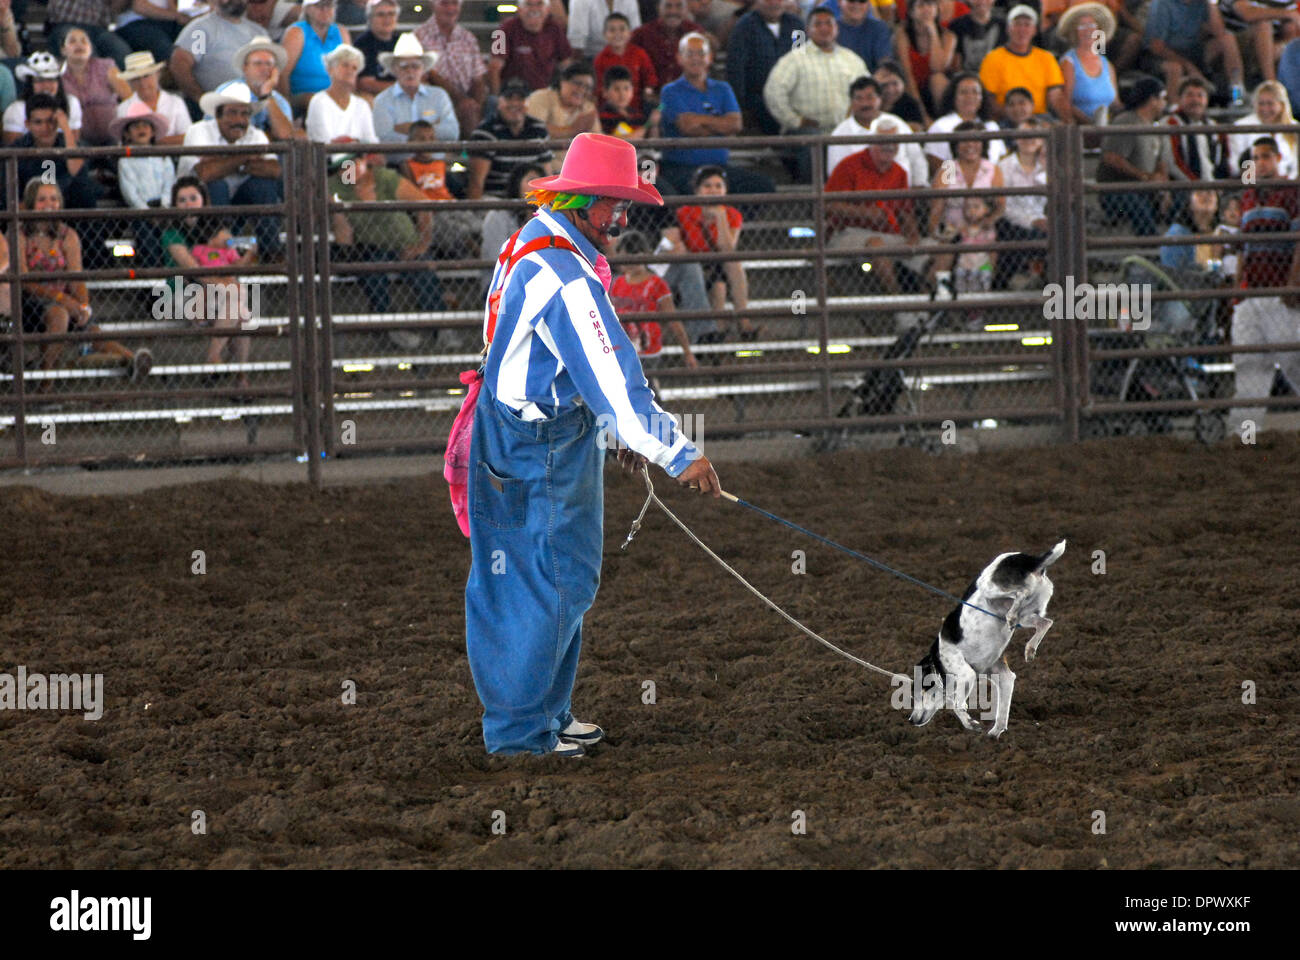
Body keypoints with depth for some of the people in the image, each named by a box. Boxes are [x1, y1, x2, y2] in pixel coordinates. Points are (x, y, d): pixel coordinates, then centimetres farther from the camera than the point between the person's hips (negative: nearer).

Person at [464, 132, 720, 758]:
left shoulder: (531, 246, 11)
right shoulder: (566, 277, -23)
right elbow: (612, 377, -27)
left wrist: (618, 431, 22)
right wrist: (678, 454, -26)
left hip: (512, 442, 11)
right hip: (546, 453, -11)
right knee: (553, 582, -4)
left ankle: (545, 713, 28)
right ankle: (520, 730, 1)